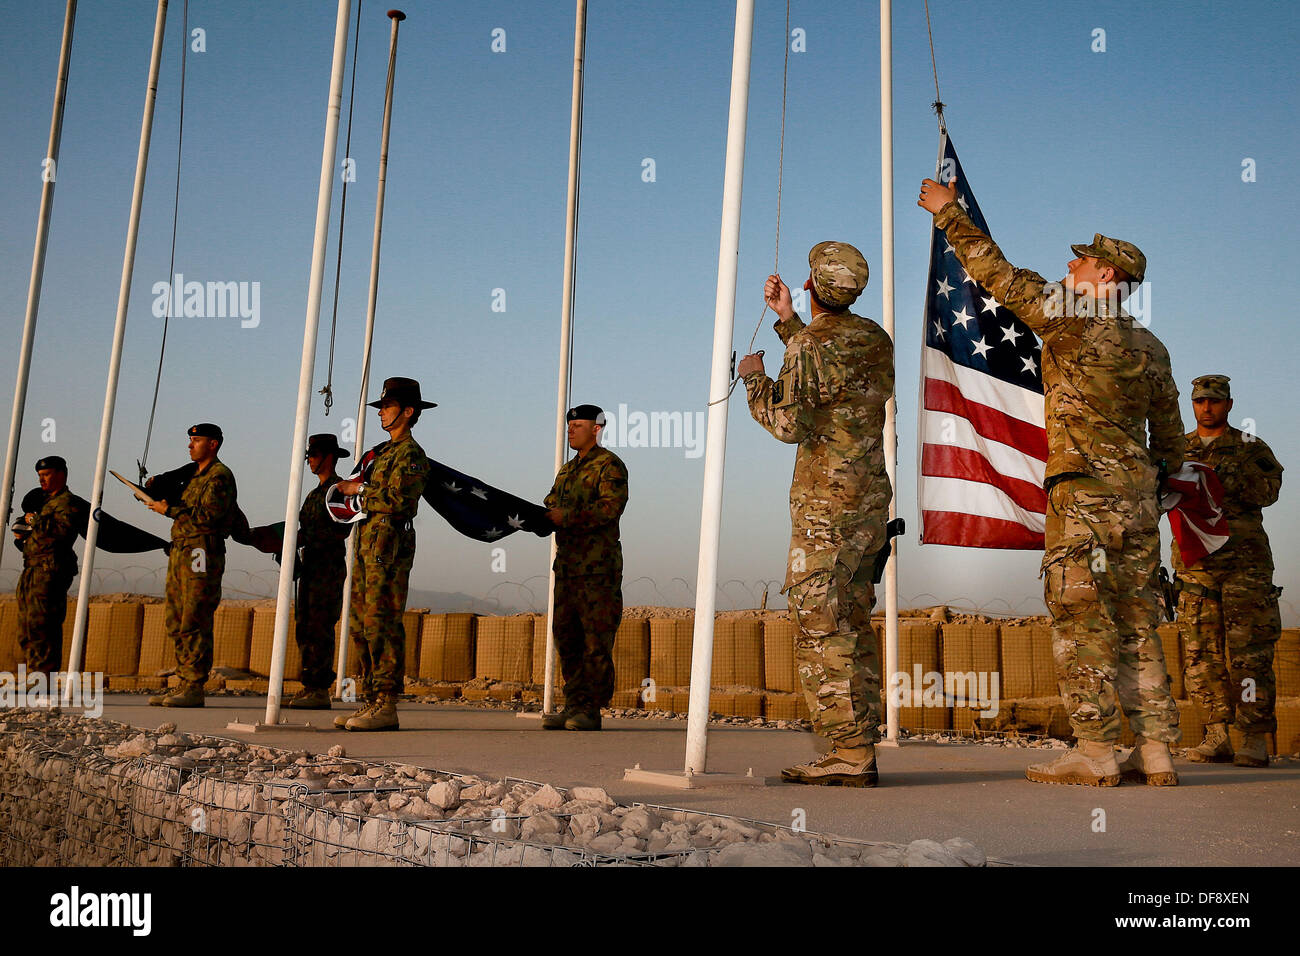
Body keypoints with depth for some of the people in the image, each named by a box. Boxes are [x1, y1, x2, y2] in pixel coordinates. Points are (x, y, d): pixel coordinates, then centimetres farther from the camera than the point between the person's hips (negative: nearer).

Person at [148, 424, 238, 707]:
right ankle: (184, 685, 13)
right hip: (179, 553, 10)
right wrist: (160, 491, 16)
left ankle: (194, 689, -7)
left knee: (194, 623, -10)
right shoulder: (194, 474, 23)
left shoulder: (220, 476, -7)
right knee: (175, 623, 9)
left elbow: (206, 515, -18)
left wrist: (169, 510, -10)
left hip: (203, 554, -10)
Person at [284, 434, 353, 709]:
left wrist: (304, 537, -17)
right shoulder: (314, 494, 22)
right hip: (310, 568, 9)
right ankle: (308, 688, 11)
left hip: (329, 569, -9)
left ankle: (320, 691, -9)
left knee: (320, 629, -11)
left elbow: (341, 530, -17)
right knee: (304, 628, 7)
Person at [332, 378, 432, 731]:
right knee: (360, 623, 9)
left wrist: (362, 489, -9)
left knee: (382, 622, -11)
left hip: (390, 542, -10)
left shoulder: (411, 453, -8)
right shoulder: (383, 451, 22)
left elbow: (399, 500, -20)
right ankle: (371, 700, 14)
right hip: (368, 540, 10)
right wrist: (355, 492, 10)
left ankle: (387, 706, -8)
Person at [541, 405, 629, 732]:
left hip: (599, 567, -8)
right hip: (567, 566, 8)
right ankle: (574, 705, 14)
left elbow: (611, 507, -18)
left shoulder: (610, 466, -4)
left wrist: (566, 517, -19)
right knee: (566, 636, 8)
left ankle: (592, 710, -3)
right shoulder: (567, 470, 23)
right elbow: (551, 508, 21)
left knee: (597, 641, -6)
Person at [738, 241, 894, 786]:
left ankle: (847, 756, -8)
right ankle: (860, 750, 14)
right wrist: (788, 321, 30)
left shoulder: (809, 343, -12)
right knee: (853, 623, 11)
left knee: (819, 624, -7)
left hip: (826, 500, -8)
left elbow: (789, 423, -16)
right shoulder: (876, 339, 13)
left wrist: (754, 379, 1)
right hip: (871, 496, 9)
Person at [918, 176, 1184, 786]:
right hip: (1137, 494, 8)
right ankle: (1156, 753, 10)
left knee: (1080, 617, -5)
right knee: (1136, 621, 8)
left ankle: (1095, 753, -5)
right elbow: (1170, 436, 22)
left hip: (1082, 489, -7)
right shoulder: (1151, 348, 16)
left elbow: (997, 274, -4)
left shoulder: (1070, 317, -6)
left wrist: (948, 212, 6)